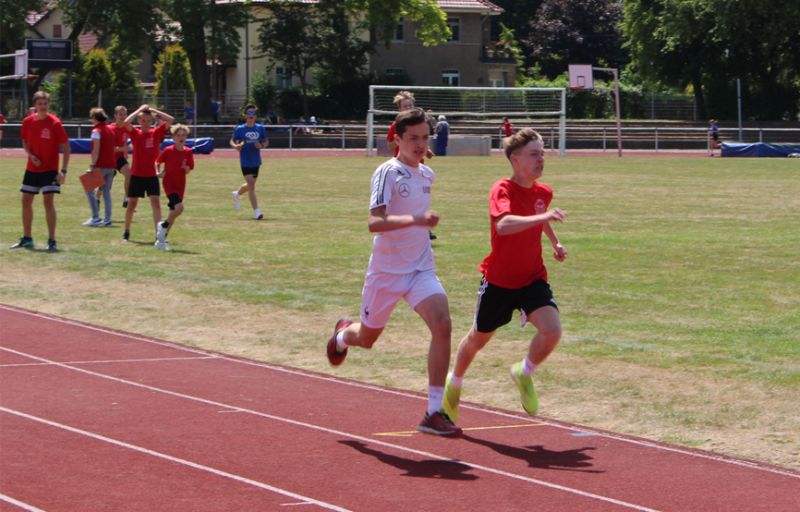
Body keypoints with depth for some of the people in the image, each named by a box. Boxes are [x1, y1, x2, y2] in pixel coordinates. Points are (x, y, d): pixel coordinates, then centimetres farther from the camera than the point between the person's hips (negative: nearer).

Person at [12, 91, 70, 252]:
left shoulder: (55, 123, -14)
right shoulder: (28, 121, 0)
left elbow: (66, 147, -11)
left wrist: (63, 170, -18)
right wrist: (31, 155, -6)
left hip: (50, 170, -5)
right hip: (32, 169, 5)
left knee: (49, 201, -13)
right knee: (26, 201, 9)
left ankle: (52, 241, -7)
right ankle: (27, 239, 23)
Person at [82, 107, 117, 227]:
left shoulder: (97, 131, -10)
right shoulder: (111, 130, 14)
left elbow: (96, 150, -18)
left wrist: (92, 166, -20)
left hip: (100, 166, -7)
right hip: (111, 165, 7)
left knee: (89, 189, 0)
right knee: (106, 192, 12)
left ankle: (95, 217, -7)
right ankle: (107, 219, 9)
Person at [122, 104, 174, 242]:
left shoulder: (156, 133, 0)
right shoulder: (135, 133, -3)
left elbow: (170, 120, -9)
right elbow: (126, 122, -22)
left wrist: (153, 110, -7)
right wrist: (140, 109, -13)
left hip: (151, 175, 0)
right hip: (136, 175, 0)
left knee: (155, 203, -11)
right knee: (131, 204, 8)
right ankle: (126, 232, 24)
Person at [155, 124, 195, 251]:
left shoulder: (188, 152, 3)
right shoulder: (168, 150, -6)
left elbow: (188, 171, 6)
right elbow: (158, 162, 6)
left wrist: (186, 167, -16)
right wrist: (159, 173, -9)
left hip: (180, 185, 5)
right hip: (169, 183, -5)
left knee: (173, 212, 7)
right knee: (179, 207, -25)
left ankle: (161, 239, 18)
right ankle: (163, 225, -1)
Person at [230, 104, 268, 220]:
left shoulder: (260, 128, 2)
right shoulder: (240, 129, -5)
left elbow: (266, 141, 11)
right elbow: (232, 141, 3)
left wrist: (262, 145, -12)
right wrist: (236, 146, -19)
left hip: (256, 161, 4)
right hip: (245, 162, -4)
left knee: (250, 185, 18)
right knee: (251, 185, -13)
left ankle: (237, 194, 50)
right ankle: (256, 212, -12)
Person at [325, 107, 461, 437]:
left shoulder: (427, 175, 7)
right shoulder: (388, 173, -15)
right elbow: (374, 222, -29)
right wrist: (415, 220, -40)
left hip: (421, 269, 4)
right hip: (386, 270, -4)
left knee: (442, 325, -21)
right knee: (367, 338, 14)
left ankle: (435, 412, -19)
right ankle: (343, 334, 55)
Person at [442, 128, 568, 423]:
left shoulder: (543, 192, 1)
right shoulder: (502, 191, -20)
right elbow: (503, 224, -42)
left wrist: (555, 243, 24)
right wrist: (542, 216, -52)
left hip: (532, 278, 4)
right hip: (499, 280, -4)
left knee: (552, 331, -22)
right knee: (478, 339, 15)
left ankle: (524, 373, 8)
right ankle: (454, 384, 45)